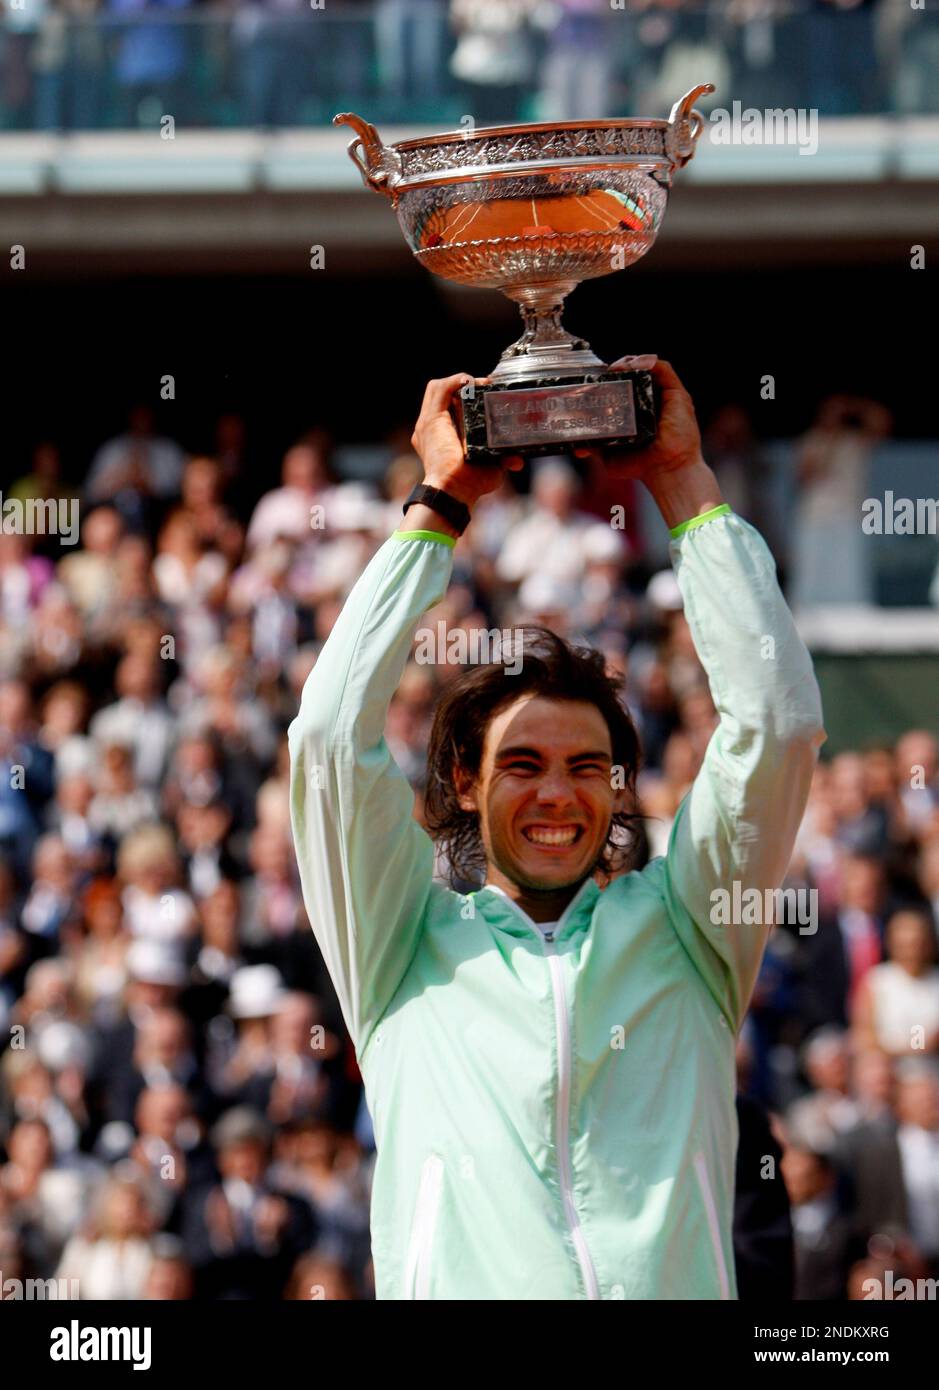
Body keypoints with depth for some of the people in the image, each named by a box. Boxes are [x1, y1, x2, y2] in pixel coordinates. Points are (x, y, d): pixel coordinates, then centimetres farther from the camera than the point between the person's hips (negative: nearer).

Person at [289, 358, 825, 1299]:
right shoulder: (406, 946, 19)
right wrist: (437, 506, 17)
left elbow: (776, 727, 14)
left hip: (679, 1285, 1)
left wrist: (684, 484, 18)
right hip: (457, 1291, -1)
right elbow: (331, 735, 11)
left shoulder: (675, 931, 21)